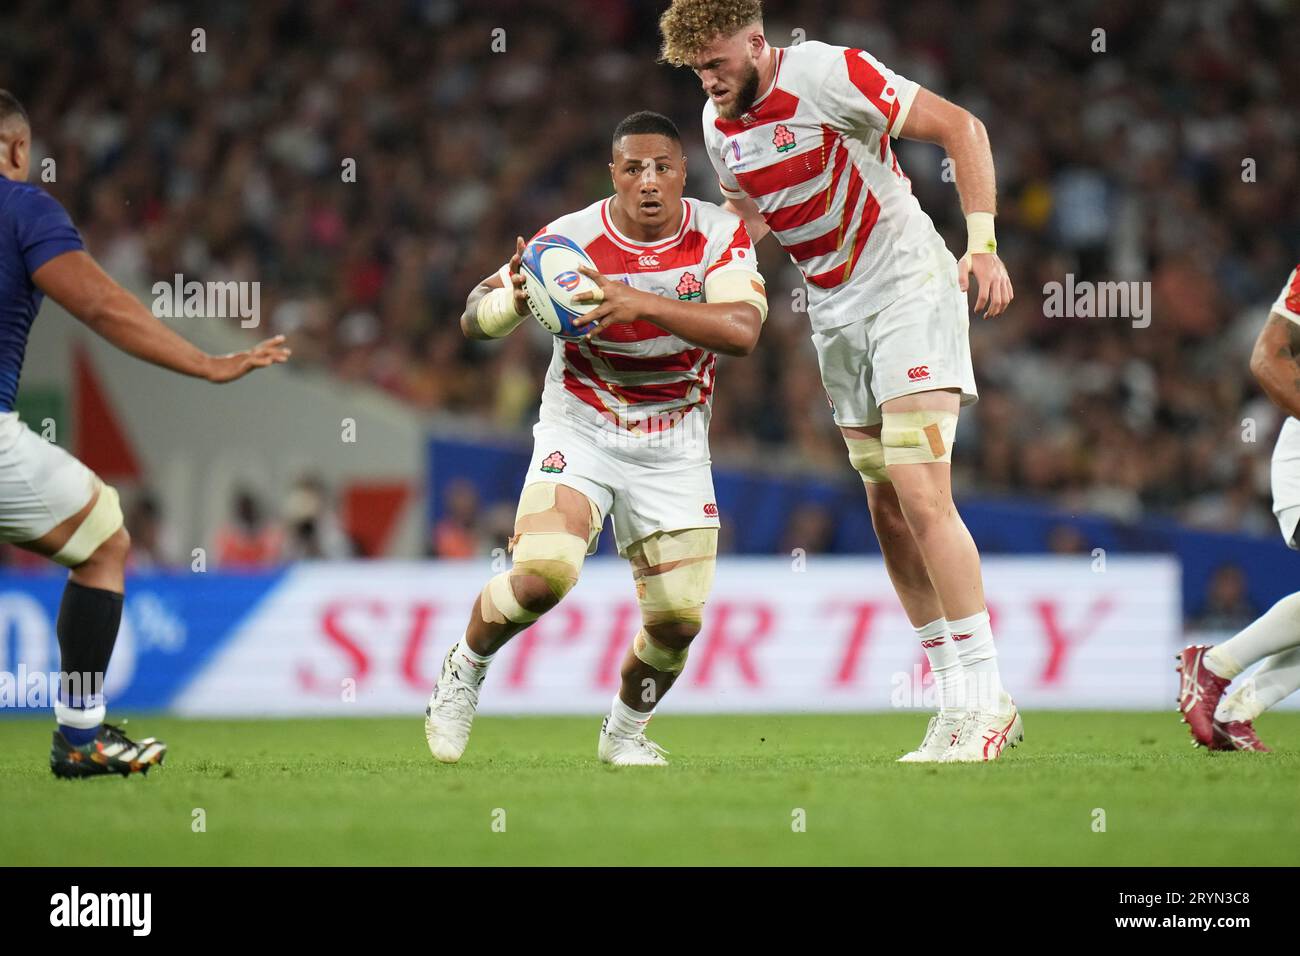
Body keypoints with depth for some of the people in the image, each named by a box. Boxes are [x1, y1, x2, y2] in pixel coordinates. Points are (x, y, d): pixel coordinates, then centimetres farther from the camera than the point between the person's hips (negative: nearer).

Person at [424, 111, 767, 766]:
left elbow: (741, 331, -28)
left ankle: (625, 731, 28)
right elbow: (475, 319, -7)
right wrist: (515, 295, -31)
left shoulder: (719, 236, -11)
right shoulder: (572, 237, -14)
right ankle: (465, 669, 4)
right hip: (580, 433, -2)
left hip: (673, 451, 2)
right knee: (545, 574, -26)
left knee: (679, 620, -3)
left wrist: (642, 303, -40)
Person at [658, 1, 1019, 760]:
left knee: (921, 495, -17)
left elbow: (961, 127, -15)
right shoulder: (720, 126, 5)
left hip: (908, 286, -8)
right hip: (837, 316, 8)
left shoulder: (828, 76, -18)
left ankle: (986, 701, -14)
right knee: (889, 513, 4)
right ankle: (957, 706, 8)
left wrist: (983, 243, -23)